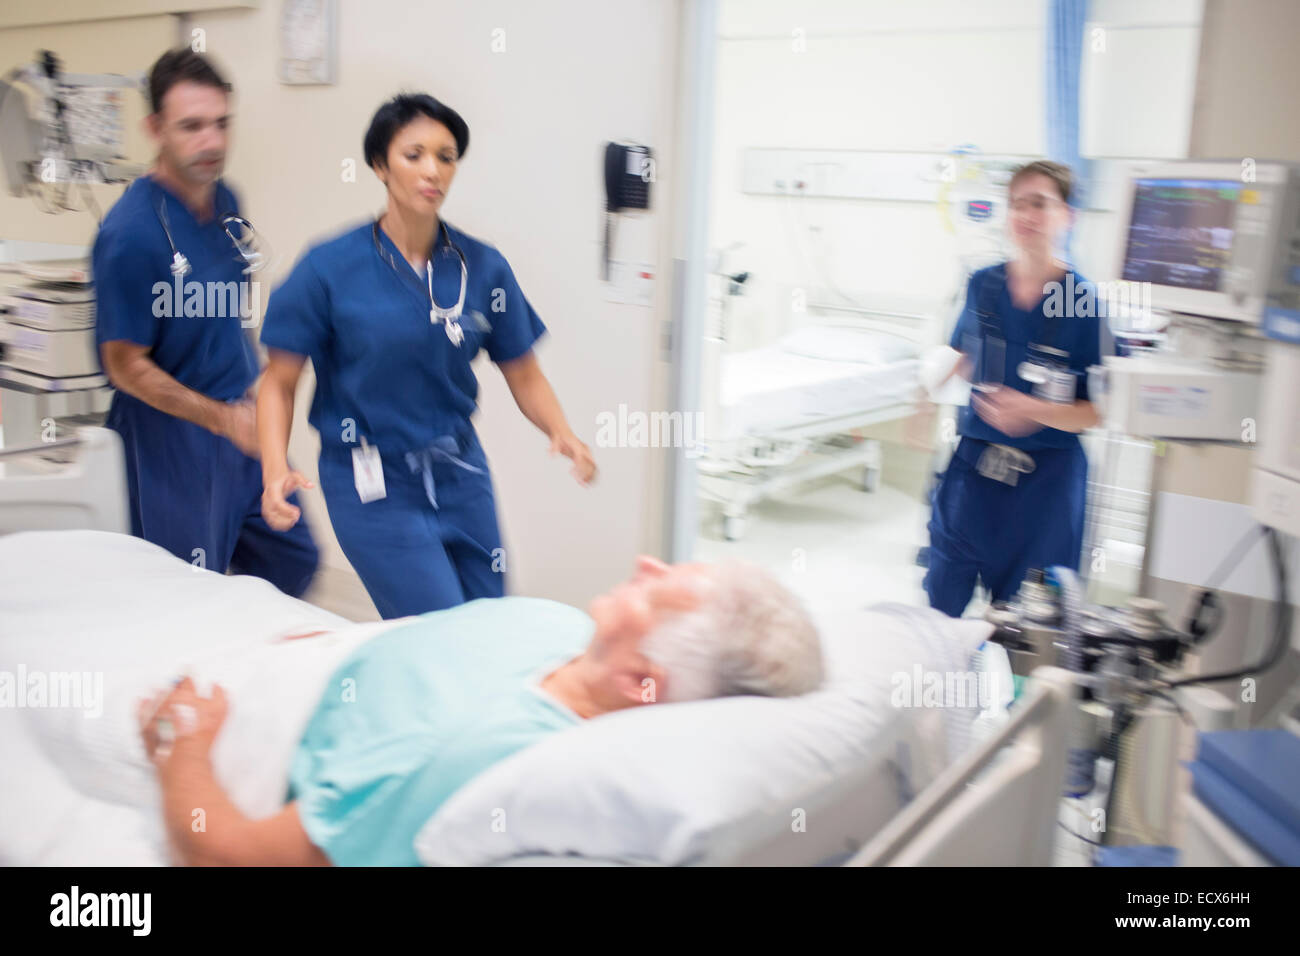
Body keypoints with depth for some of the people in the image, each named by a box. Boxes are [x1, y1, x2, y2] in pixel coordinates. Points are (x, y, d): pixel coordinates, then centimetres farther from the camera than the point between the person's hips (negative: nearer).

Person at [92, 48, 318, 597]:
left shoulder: (224, 202, 3)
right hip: (175, 438, -7)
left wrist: (248, 400, 15)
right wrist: (221, 417, -22)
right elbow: (126, 366, -16)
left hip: (239, 421, 8)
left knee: (293, 562, 15)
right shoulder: (131, 233, -20)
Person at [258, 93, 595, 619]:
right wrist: (275, 468, -21)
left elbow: (524, 376, 5)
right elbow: (280, 382, -5)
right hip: (374, 487, -4)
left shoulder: (483, 267, -1)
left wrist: (562, 433, -14)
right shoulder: (330, 268, -9)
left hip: (459, 477, 4)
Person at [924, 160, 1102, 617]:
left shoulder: (1087, 302, -11)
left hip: (1046, 479, -3)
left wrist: (1035, 411, -26)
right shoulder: (983, 285, 1)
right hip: (974, 464, 3)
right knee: (944, 599, 11)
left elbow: (1101, 410, -12)